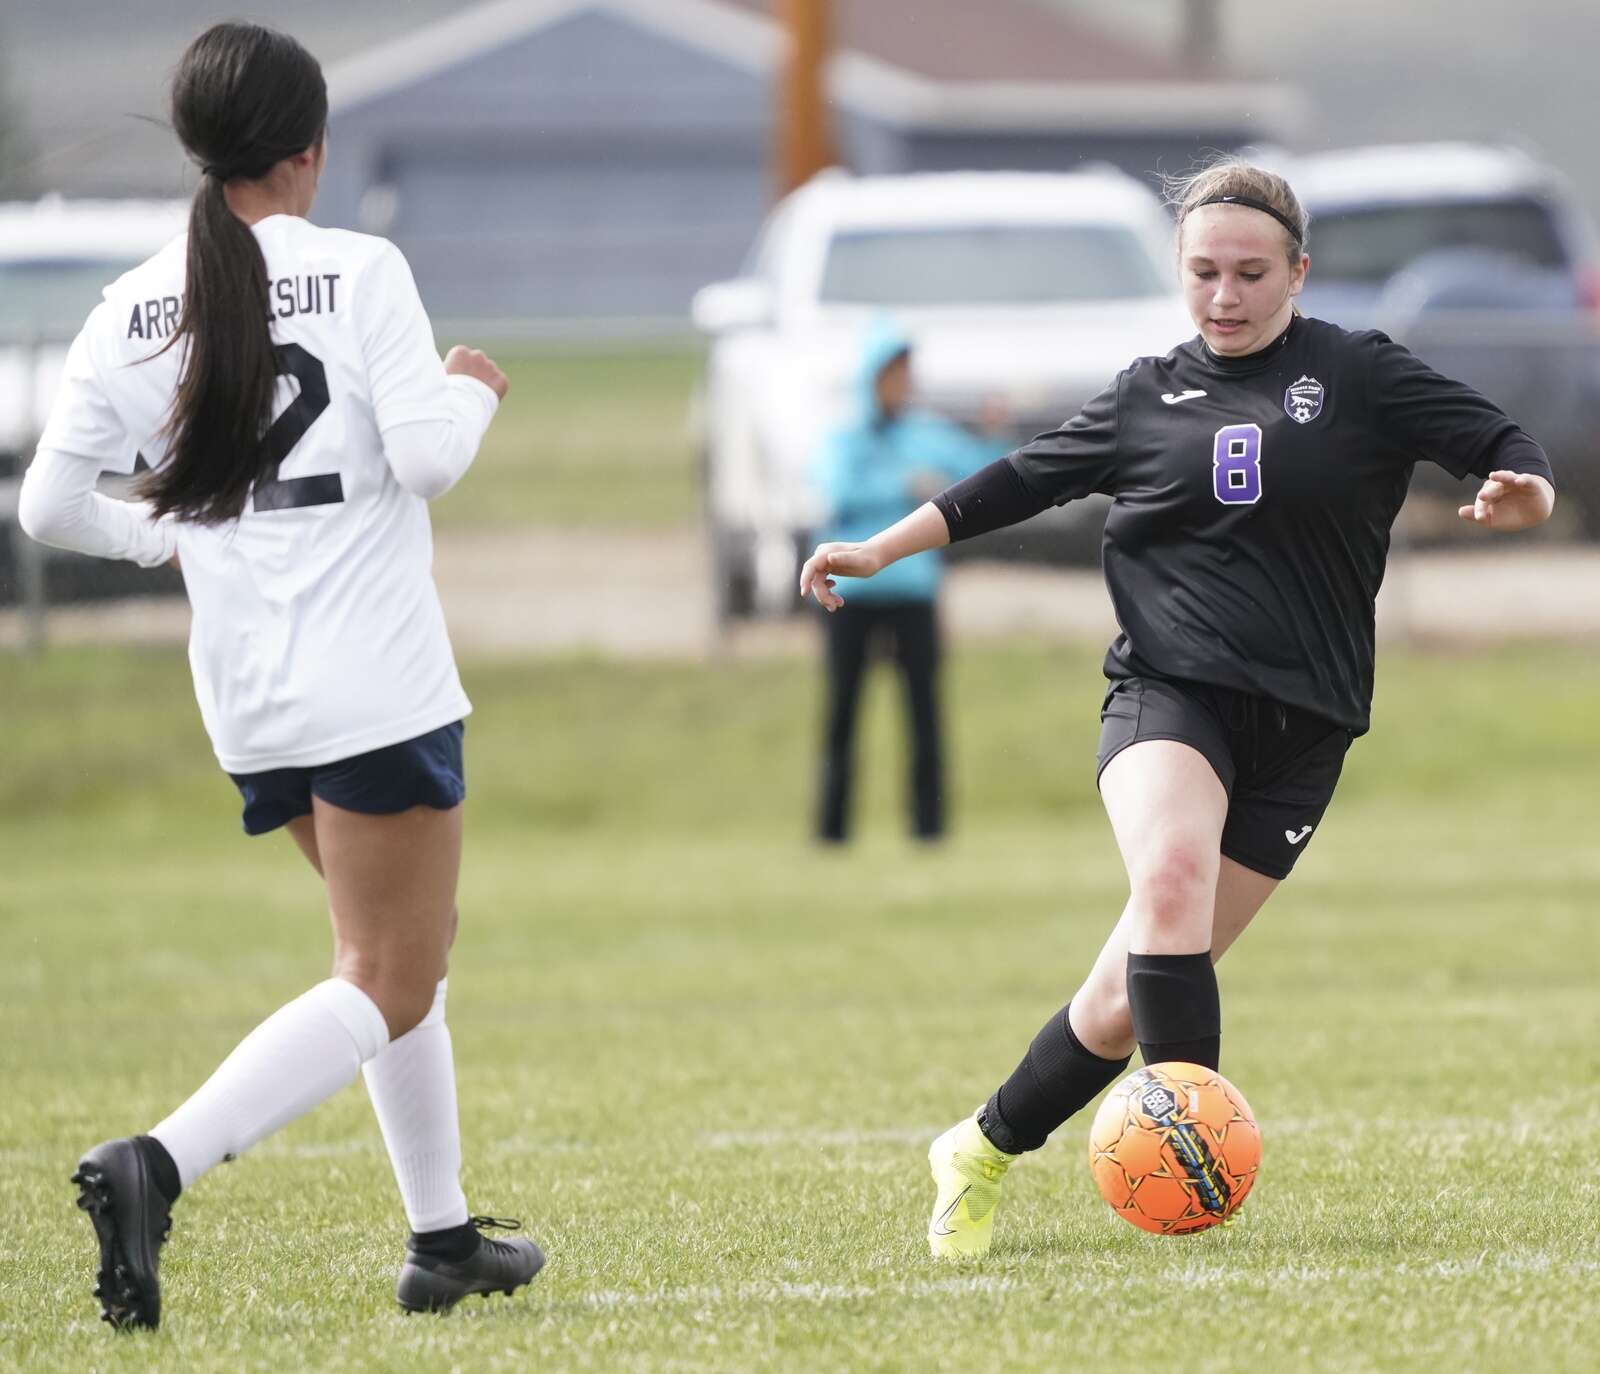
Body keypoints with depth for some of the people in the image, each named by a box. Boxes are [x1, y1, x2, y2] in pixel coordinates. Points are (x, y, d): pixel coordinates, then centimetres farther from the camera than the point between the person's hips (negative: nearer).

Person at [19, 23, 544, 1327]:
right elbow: (427, 457, -16)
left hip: (246, 695, 7)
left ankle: (443, 1238, 26)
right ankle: (156, 1165, -24)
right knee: (385, 987, -4)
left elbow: (51, 503, 4)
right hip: (376, 685, -6)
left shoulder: (135, 308, 3)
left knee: (399, 954, 23)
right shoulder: (360, 273, -11)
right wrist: (473, 390, 4)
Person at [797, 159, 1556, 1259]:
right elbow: (1025, 481, 23)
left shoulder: (1360, 377, 6)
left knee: (1134, 993, -3)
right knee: (1171, 879, -32)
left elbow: (1502, 448, 1)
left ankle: (985, 1153, 17)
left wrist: (1525, 496, -22)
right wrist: (880, 550, 22)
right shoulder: (1150, 397, 14)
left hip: (1300, 724, -1)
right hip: (1169, 692, 1)